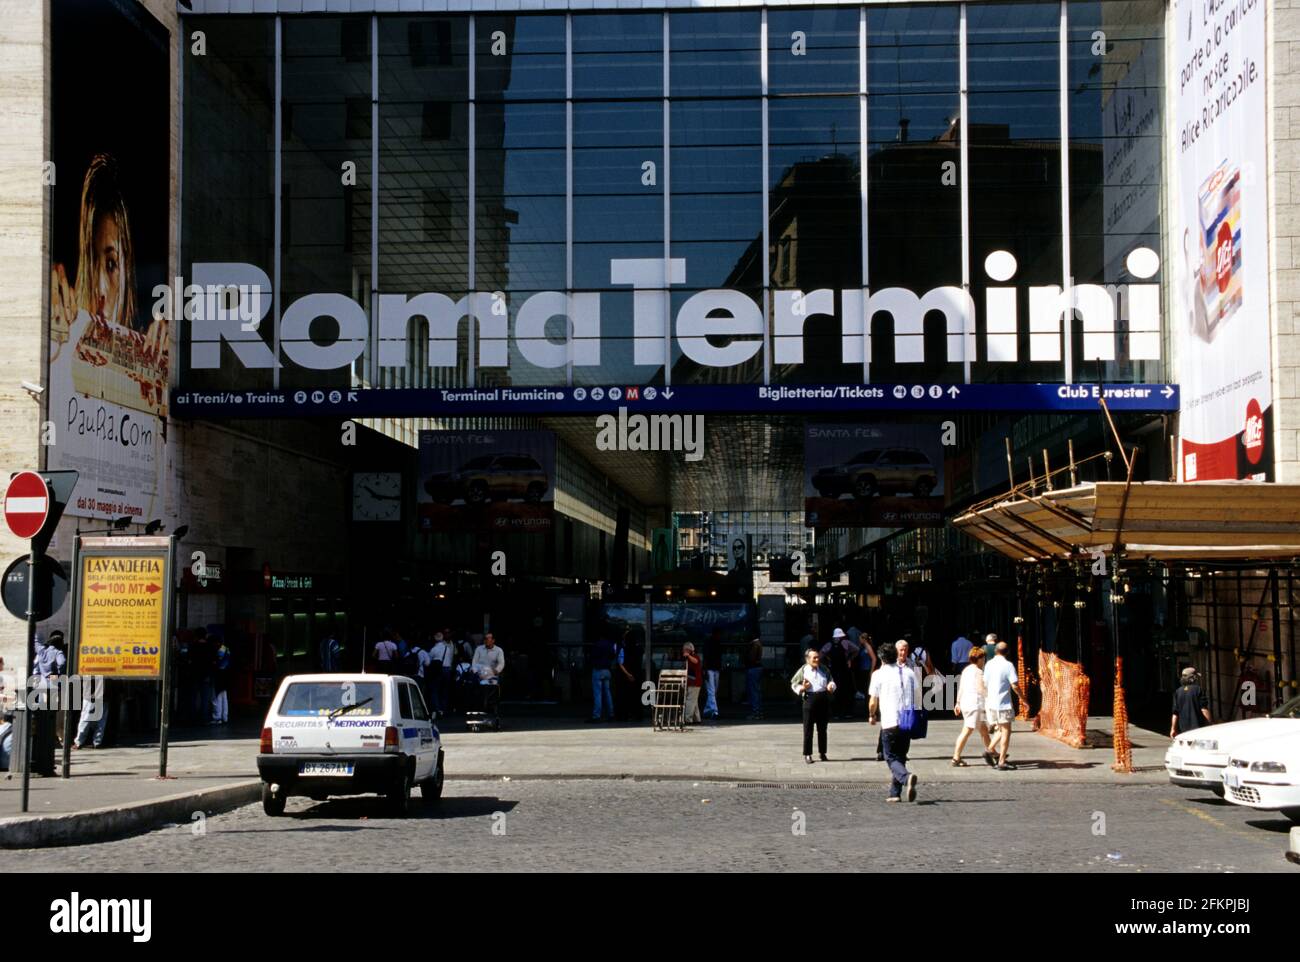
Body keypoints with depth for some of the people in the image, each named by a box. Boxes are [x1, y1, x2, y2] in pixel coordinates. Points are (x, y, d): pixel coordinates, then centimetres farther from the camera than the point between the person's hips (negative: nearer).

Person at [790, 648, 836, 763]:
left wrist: (831, 686, -4)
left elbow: (831, 681, 18)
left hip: (823, 699, 4)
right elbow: (794, 685, 4)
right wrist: (802, 688, -15)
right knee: (808, 729, -1)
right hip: (810, 699, -4)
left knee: (822, 729, 11)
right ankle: (807, 754, 6)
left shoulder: (824, 670, 10)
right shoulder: (803, 671, -1)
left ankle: (822, 753, 21)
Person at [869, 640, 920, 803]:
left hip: (889, 722, -4)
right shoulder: (909, 673, 11)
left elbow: (873, 702, 0)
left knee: (892, 758, -1)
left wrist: (872, 716, 19)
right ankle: (895, 793, 14)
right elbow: (918, 698, 13)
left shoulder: (879, 674, -1)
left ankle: (906, 777, -30)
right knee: (901, 757, 16)